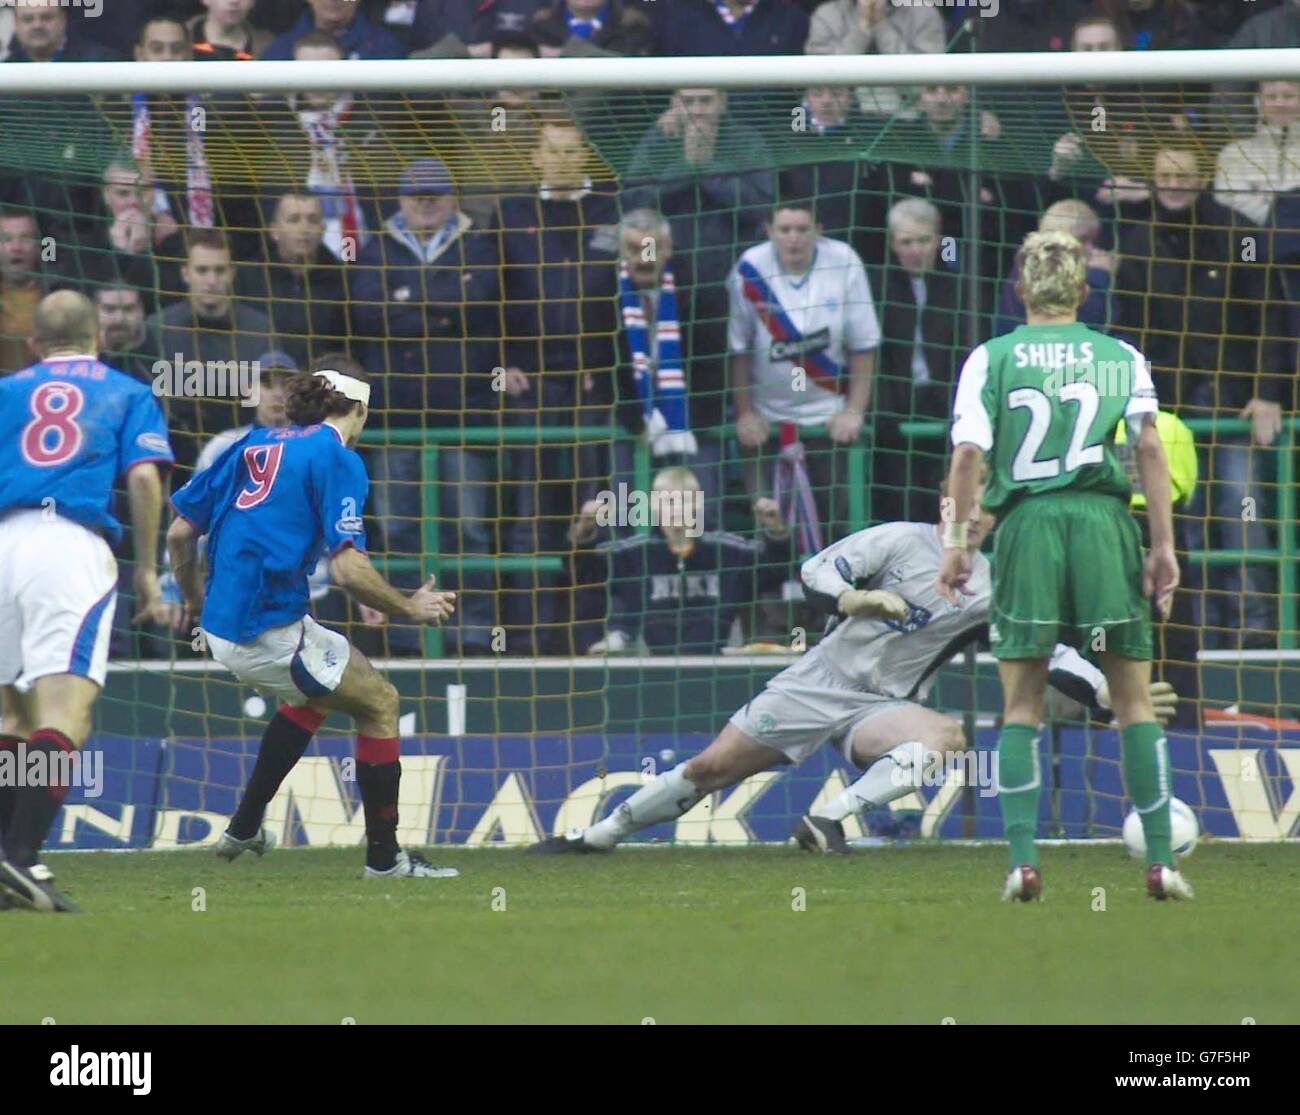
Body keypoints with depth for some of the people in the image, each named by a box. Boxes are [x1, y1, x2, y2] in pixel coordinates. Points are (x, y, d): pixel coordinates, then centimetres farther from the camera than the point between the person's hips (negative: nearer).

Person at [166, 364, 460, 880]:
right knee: (380, 703, 7)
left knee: (315, 695, 32)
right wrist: (410, 607, -2)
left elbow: (180, 532, 14)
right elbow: (348, 569, -17)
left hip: (221, 626, 8)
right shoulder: (338, 460, -7)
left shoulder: (254, 444, 13)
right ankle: (383, 855, 9)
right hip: (270, 631, -8)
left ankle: (244, 829, 35)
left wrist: (194, 599, 30)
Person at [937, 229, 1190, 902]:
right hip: (1105, 519, 0)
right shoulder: (1122, 358, 11)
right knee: (1133, 700, 6)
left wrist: (956, 543, 2)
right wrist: (1163, 545, 1)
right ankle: (1161, 860, 1)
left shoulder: (991, 359, 8)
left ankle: (1023, 862, -5)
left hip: (1026, 523, 0)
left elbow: (969, 455, -1)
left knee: (1021, 704, 6)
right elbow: (1149, 448, 1)